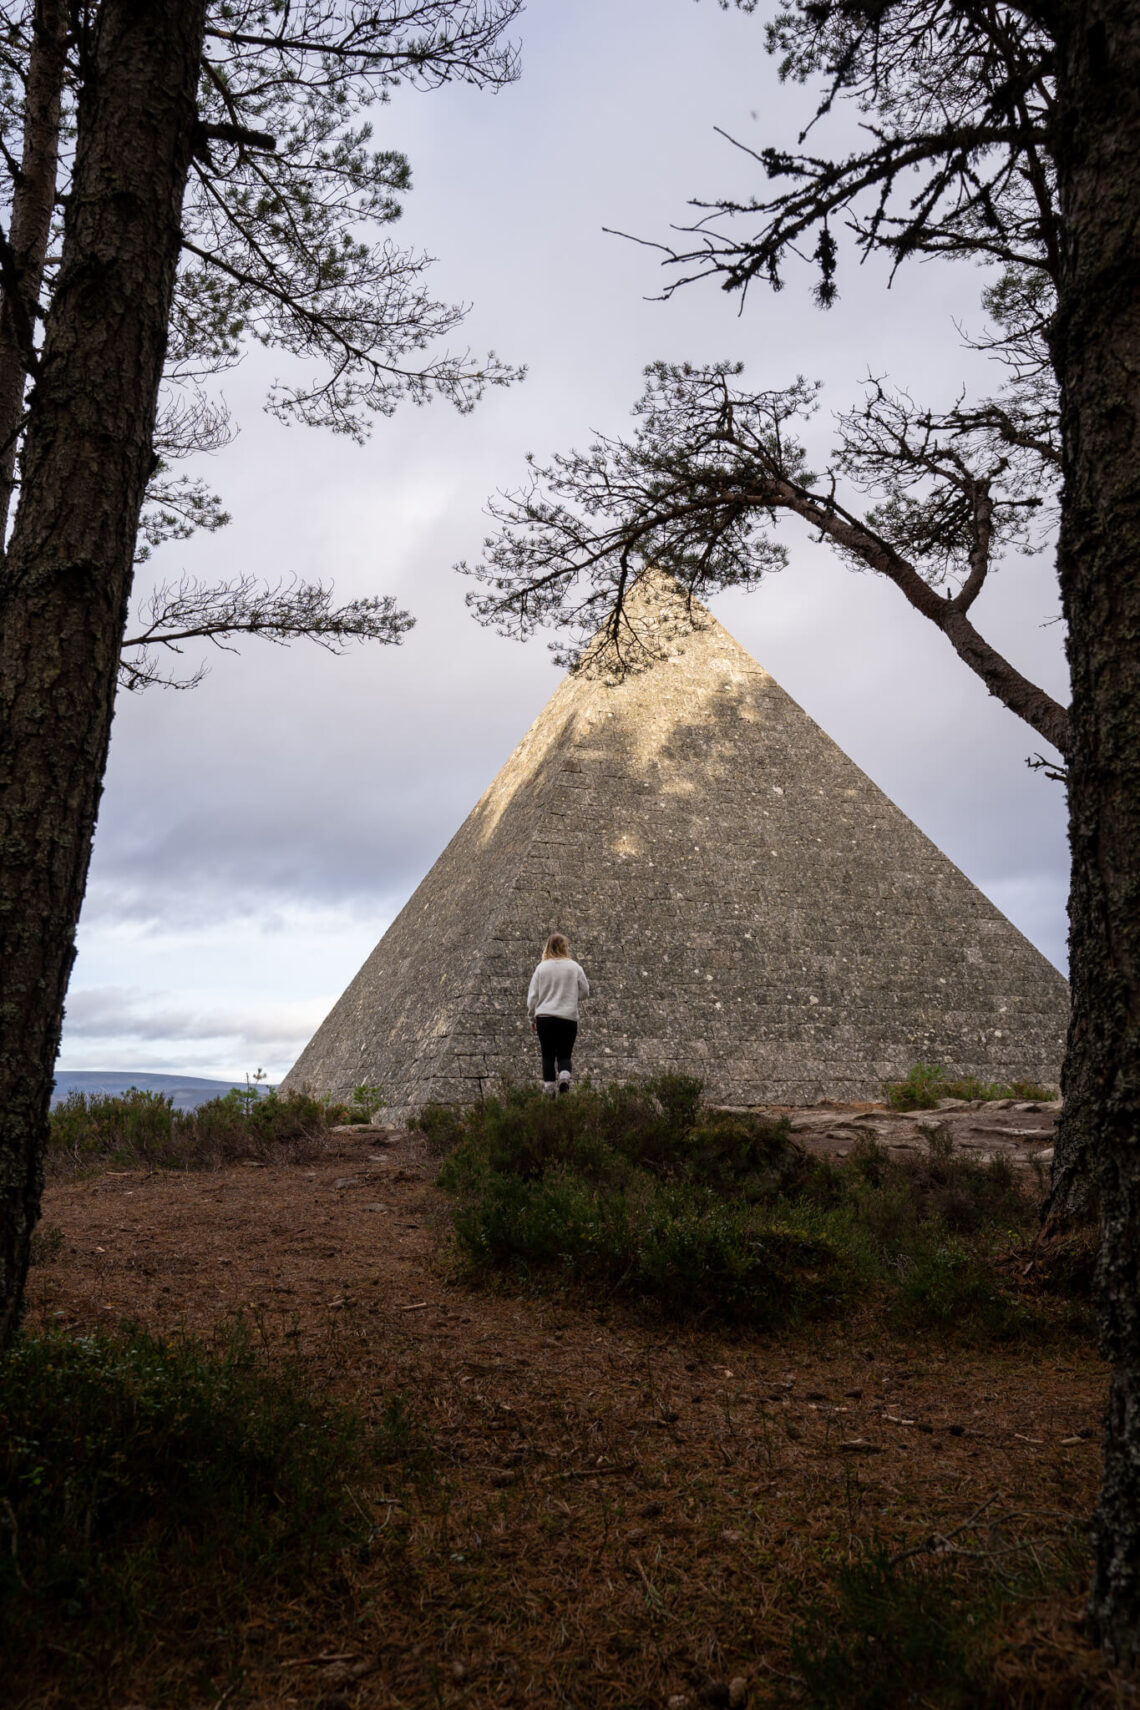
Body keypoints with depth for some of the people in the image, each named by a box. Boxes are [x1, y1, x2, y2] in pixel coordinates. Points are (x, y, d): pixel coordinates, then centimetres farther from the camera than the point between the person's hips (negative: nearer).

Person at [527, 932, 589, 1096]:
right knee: (564, 1055, 7)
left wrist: (532, 1018, 15)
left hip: (544, 1016, 1)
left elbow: (532, 996, 3)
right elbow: (585, 992, 8)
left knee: (547, 1056, 10)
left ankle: (549, 1087, 7)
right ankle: (564, 1077, -19)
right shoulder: (574, 967, -1)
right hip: (568, 1017, 0)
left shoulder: (541, 968, 1)